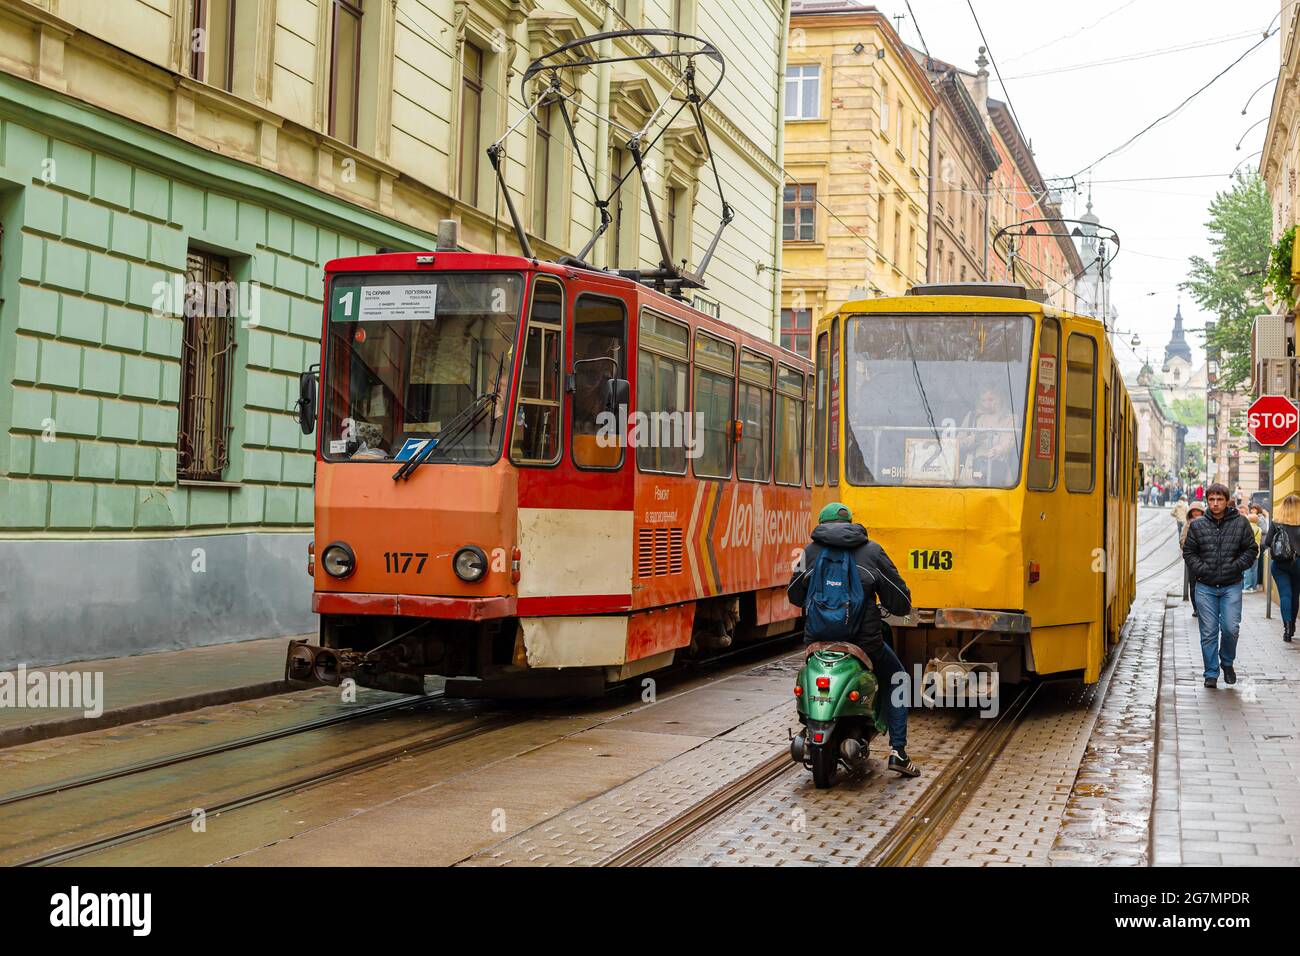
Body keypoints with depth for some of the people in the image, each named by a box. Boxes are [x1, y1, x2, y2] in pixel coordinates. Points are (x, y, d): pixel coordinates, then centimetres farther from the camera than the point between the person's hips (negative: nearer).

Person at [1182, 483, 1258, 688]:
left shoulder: (1240, 523, 1)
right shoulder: (1197, 525, 3)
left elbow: (1251, 550, 6)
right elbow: (1188, 552, 9)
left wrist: (1236, 567, -6)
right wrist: (1201, 570, -5)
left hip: (1231, 586, -1)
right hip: (1205, 588, 1)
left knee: (1230, 628, -7)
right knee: (1209, 632, 2)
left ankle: (1227, 663, 20)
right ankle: (1211, 673, 11)